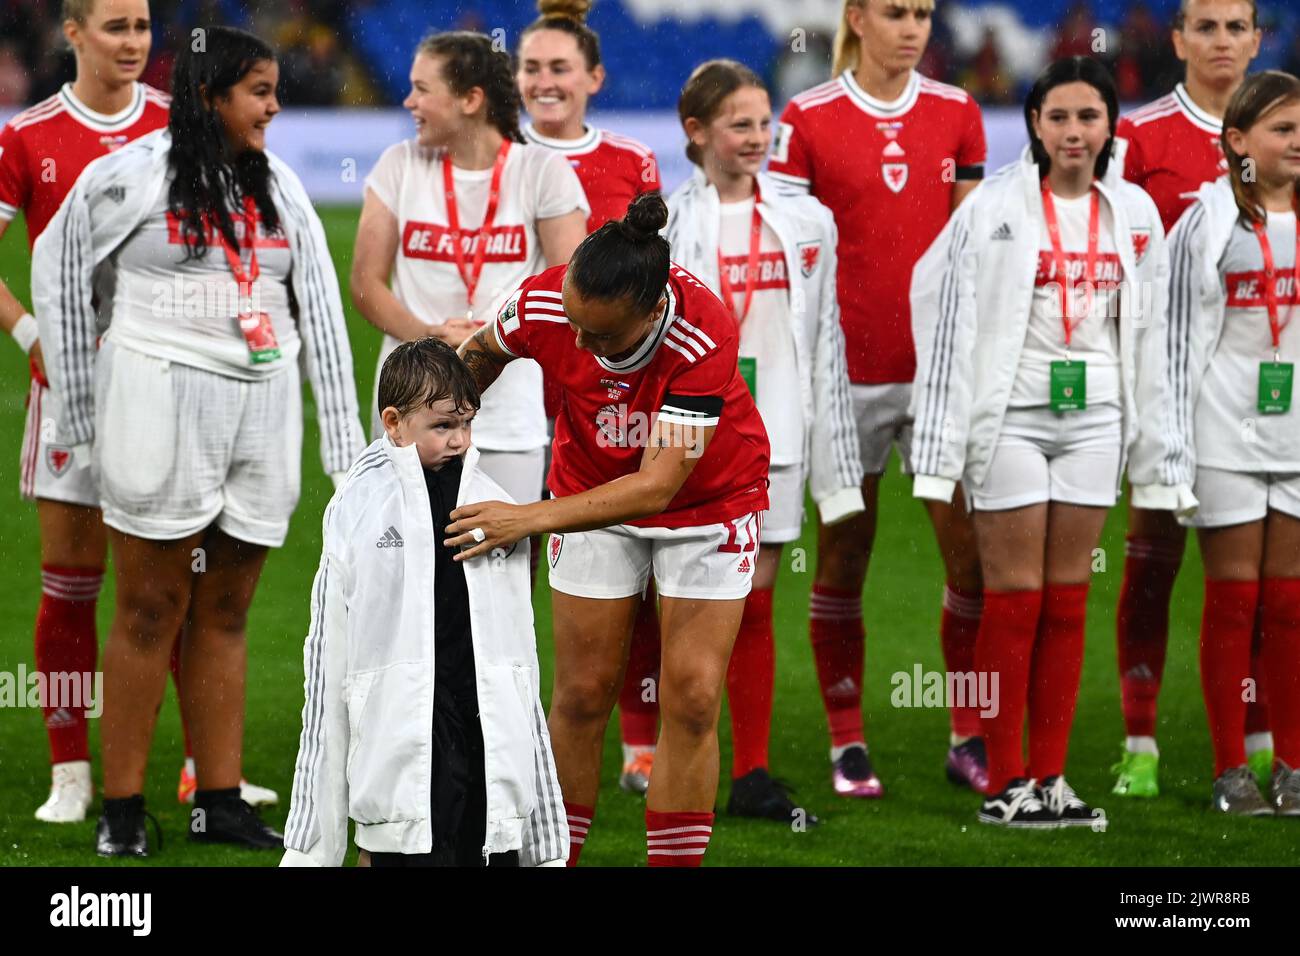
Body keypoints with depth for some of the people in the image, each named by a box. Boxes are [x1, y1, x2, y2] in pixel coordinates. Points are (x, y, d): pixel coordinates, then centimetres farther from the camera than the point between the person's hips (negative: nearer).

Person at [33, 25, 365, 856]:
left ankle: (221, 801, 11)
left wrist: (345, 442, 5)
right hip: (161, 405, -4)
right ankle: (122, 808, 4)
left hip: (262, 413, 4)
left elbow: (321, 309, 10)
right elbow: (60, 270, 6)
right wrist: (87, 412, 4)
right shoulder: (130, 176, -3)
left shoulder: (280, 189, 11)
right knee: (151, 612, -2)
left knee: (225, 614, 8)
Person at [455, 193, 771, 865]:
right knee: (583, 692, 0)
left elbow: (659, 484, -39)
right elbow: (484, 355, 0)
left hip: (710, 499, -2)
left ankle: (675, 861, 1)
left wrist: (532, 519, -44)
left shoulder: (703, 336, -37)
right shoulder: (541, 304, -27)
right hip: (592, 495, 2)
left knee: (692, 698, -7)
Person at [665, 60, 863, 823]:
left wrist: (836, 461, 8)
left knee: (755, 605, 5)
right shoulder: (666, 223, -1)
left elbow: (826, 342, 11)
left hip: (774, 430, 3)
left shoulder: (807, 222, 8)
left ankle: (753, 773, 9)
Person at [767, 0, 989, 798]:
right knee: (844, 556, 5)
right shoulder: (808, 120, -2)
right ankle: (848, 744, 13)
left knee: (973, 549, -3)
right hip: (850, 366, -2)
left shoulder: (957, 113, 7)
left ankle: (971, 738, 7)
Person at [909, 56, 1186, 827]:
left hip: (1094, 418, 4)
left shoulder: (1134, 213, 8)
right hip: (1012, 414, -4)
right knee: (1015, 599, -2)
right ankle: (1006, 784, 3)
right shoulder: (997, 207, -5)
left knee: (1068, 602, 6)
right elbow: (945, 309, -7)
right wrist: (943, 446, -10)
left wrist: (1159, 454, 10)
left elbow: (1149, 334, 11)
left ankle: (1051, 778, 10)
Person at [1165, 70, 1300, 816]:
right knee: (1234, 598, 1)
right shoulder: (1208, 222, -1)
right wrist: (1177, 432, -4)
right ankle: (1232, 769, 6)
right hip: (1227, 431, -3)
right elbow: (1181, 333, 0)